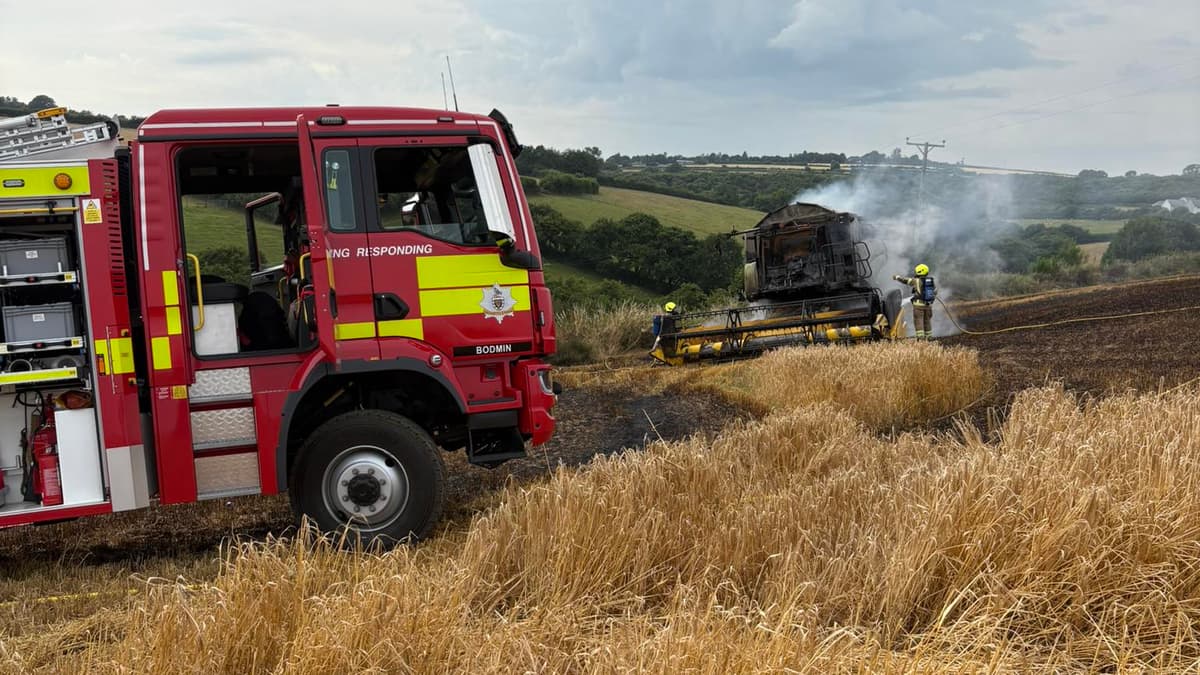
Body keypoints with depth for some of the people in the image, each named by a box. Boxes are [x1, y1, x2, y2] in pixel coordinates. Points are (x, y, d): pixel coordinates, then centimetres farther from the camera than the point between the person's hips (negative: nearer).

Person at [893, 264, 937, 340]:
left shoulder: (917, 281, -10)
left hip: (919, 304, -6)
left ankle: (921, 339, -10)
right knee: (927, 321, 14)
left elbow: (905, 280, 1)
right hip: (928, 305, 6)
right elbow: (935, 291, 18)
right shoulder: (931, 281, 8)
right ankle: (928, 339, 16)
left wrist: (897, 277, 17)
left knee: (918, 322, -3)